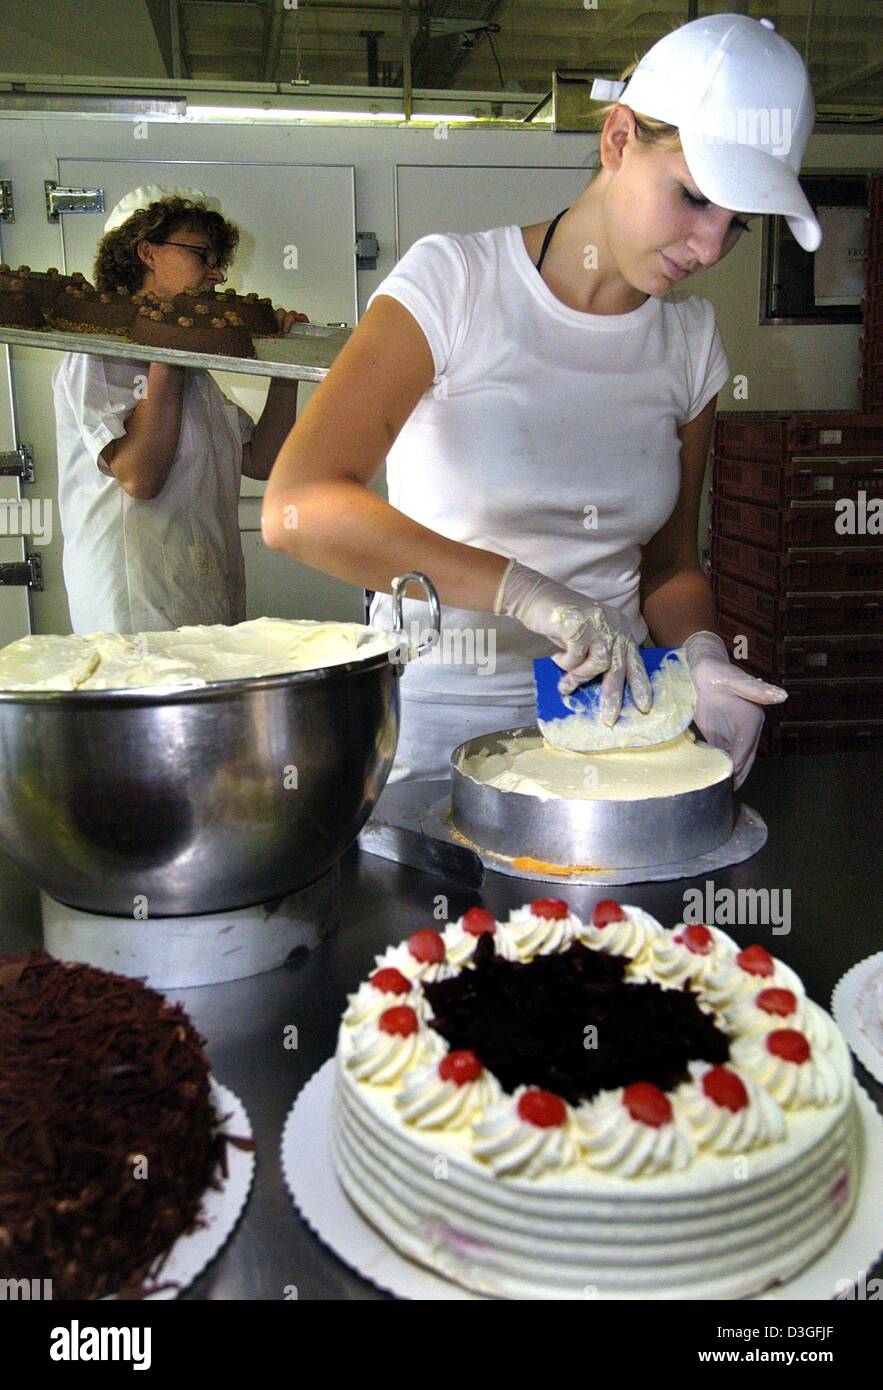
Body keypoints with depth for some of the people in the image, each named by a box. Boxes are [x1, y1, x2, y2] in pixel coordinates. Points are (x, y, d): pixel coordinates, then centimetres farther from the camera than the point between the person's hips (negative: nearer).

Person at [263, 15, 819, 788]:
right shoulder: (453, 283, -9)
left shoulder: (691, 339, 7)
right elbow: (298, 507, -21)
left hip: (611, 707, 4)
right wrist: (524, 590, -29)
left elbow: (670, 564, 13)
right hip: (440, 720, -4)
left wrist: (698, 652, -8)